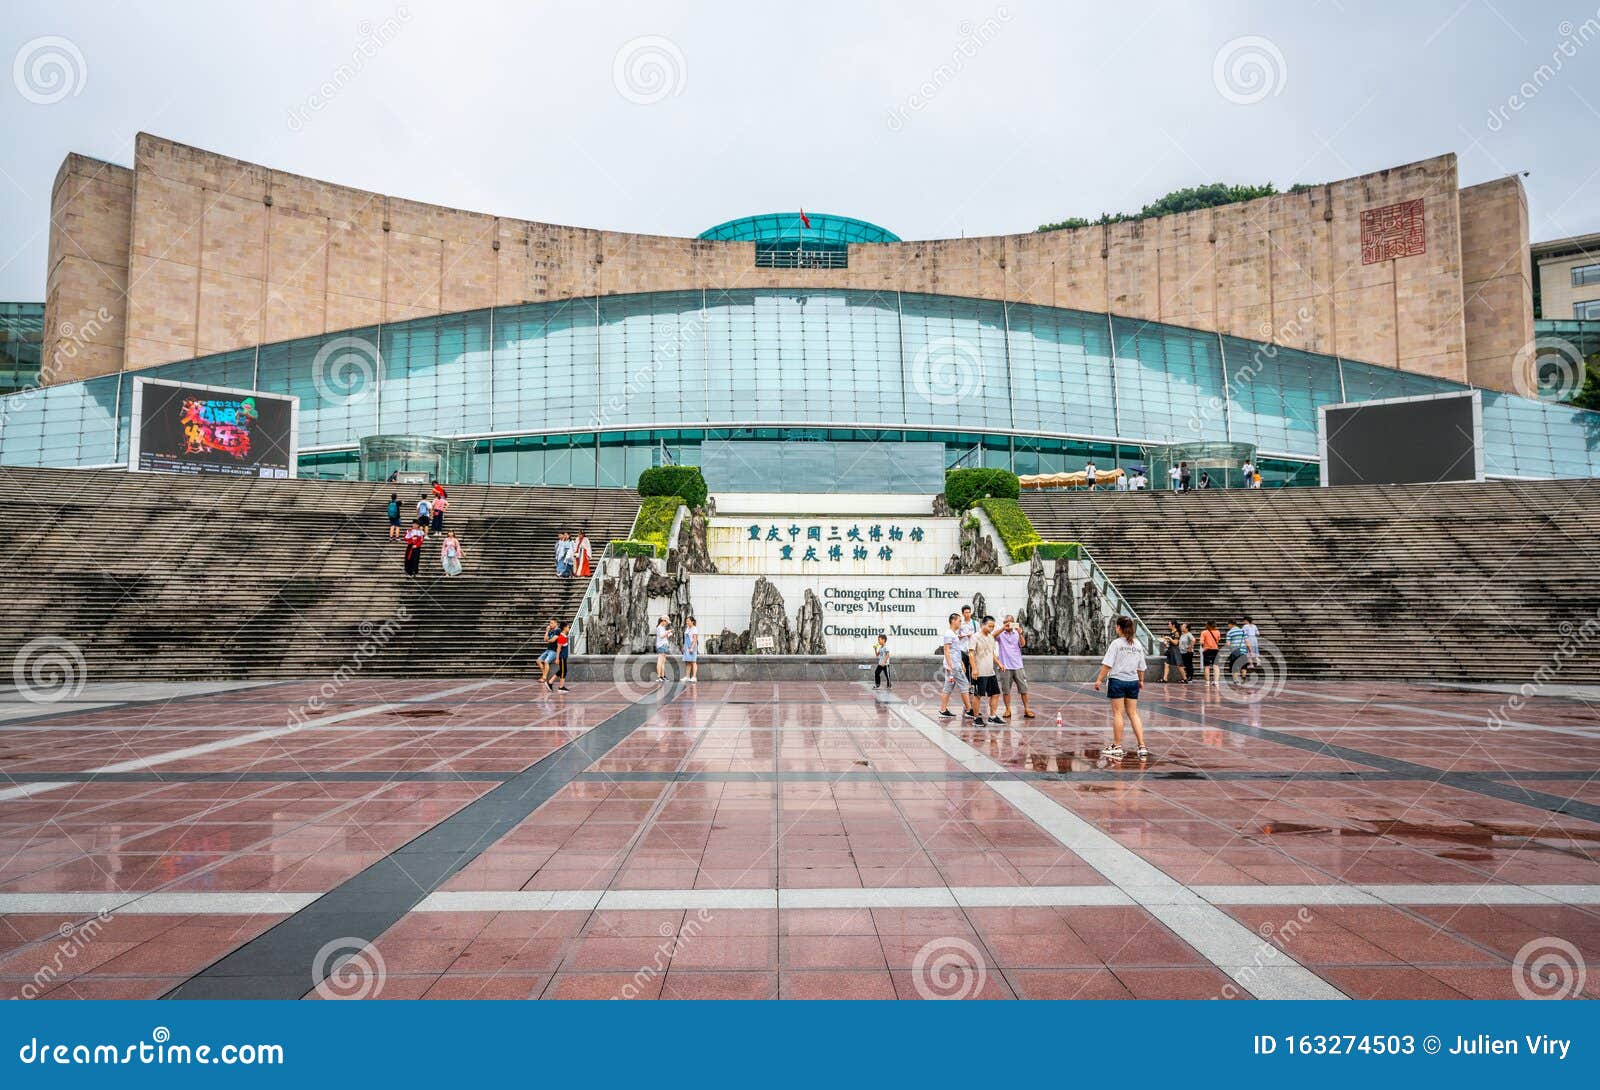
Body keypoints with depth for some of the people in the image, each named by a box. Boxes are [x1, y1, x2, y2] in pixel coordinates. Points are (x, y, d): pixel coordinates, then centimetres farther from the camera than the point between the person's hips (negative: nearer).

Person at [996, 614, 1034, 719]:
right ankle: (1008, 710, 12)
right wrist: (1003, 628, -27)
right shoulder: (1001, 634, 4)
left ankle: (1026, 710, 8)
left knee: (1023, 689, 2)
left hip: (1018, 666, 1)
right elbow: (992, 637, -16)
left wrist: (1020, 634, -26)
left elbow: (1022, 644, -8)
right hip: (1005, 667, -1)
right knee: (1006, 690, 3)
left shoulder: (1017, 633, 8)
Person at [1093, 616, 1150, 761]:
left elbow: (1107, 664, -15)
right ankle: (1142, 747, 3)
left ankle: (1117, 748, 9)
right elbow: (1141, 668, 12)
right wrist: (1141, 681, 27)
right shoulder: (1137, 645, 7)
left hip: (1117, 680, -5)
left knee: (1117, 713, 2)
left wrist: (1099, 679, -11)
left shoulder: (1116, 643, -9)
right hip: (1133, 682, 5)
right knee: (1133, 714, 9)